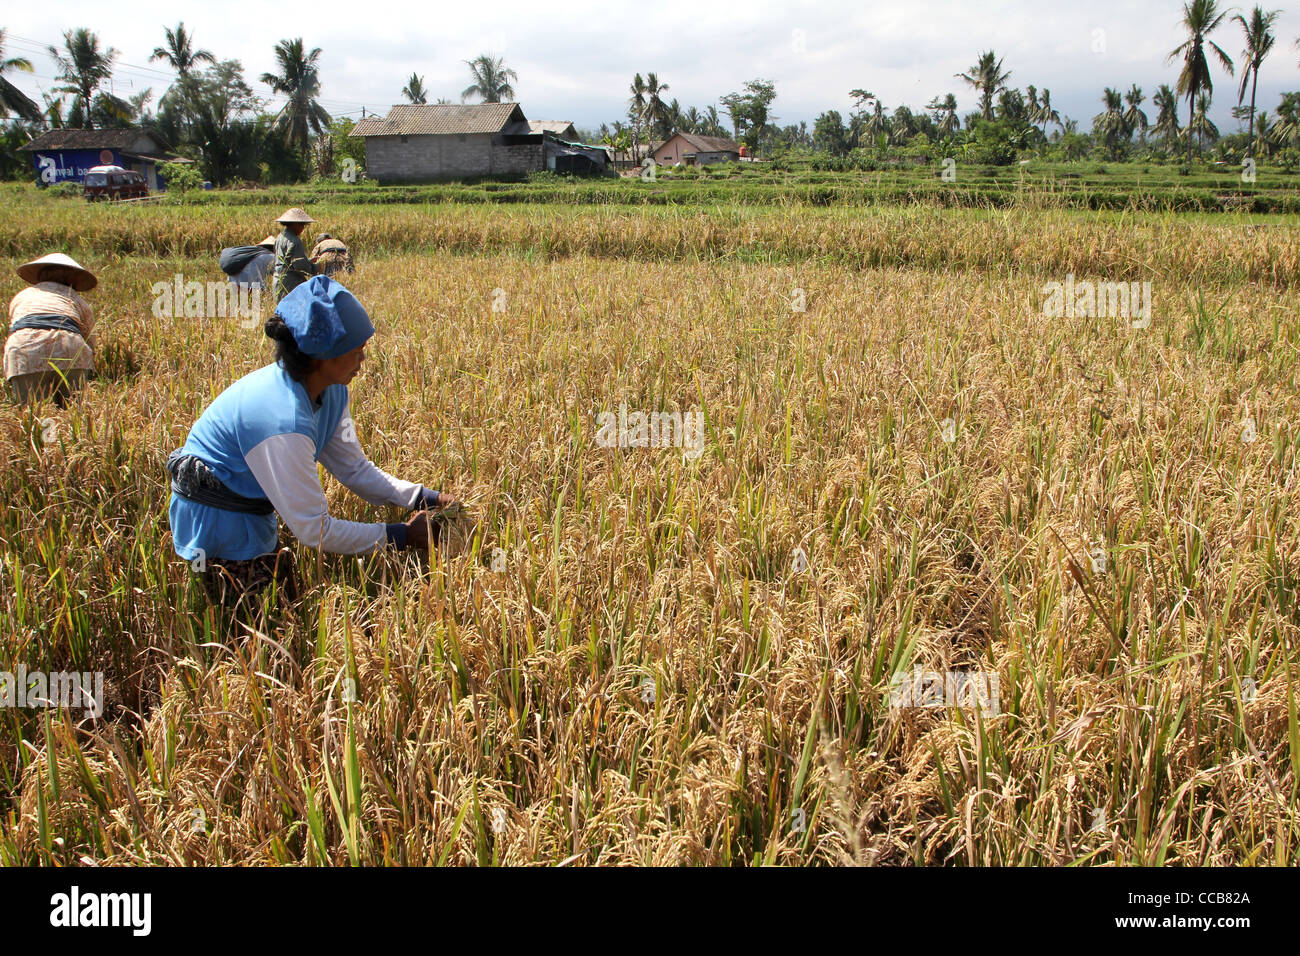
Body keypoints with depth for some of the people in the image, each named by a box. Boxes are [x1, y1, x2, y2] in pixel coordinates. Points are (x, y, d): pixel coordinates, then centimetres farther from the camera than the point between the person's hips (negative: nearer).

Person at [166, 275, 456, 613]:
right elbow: (314, 530, -30)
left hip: (255, 513, 9)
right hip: (218, 522, -9)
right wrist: (402, 535, -26)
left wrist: (426, 498, -13)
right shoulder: (282, 422, -35)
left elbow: (355, 469, -1)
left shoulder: (331, 393, -8)